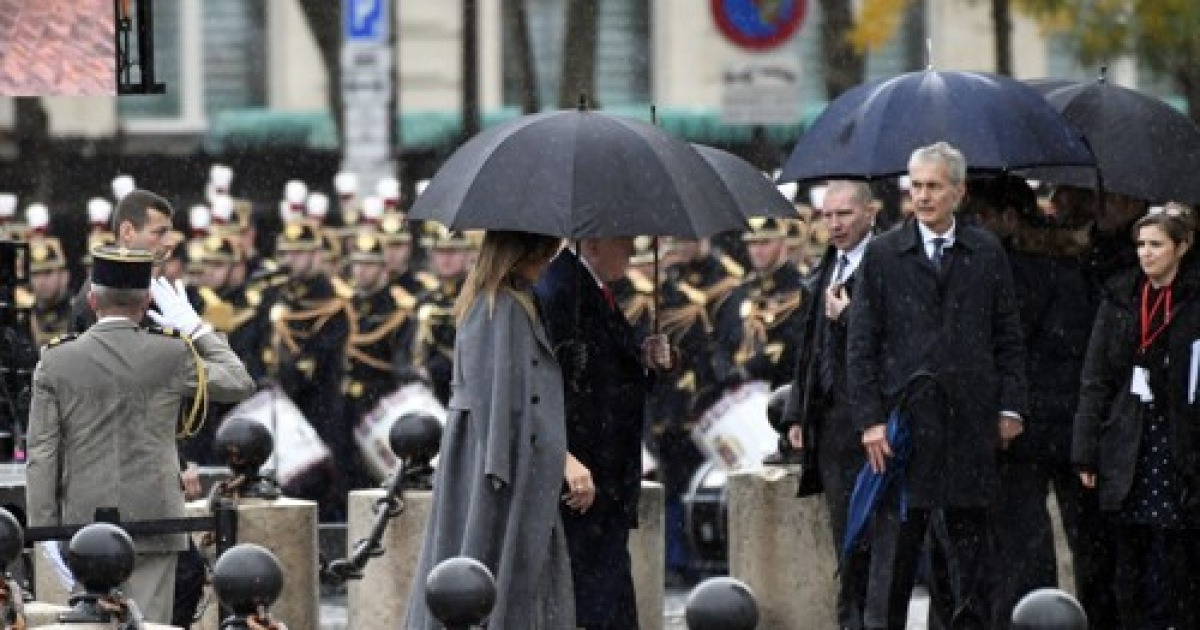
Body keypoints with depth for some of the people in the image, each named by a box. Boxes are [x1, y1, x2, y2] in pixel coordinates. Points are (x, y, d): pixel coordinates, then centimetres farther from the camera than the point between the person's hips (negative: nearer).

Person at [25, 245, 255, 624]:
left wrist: (45, 535, 1)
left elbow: (41, 457, -3)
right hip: (154, 521, -1)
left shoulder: (56, 362, -2)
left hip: (87, 523, 1)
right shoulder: (170, 355, -4)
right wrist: (195, 329, 15)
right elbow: (240, 385, 11)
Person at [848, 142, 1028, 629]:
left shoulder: (986, 253, 8)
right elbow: (861, 345, 1)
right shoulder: (882, 254, 3)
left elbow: (1008, 338, 10)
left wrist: (1010, 406, 1)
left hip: (970, 422, 2)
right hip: (903, 419, -2)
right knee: (893, 547, -2)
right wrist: (870, 419, -6)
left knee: (970, 548, 7)